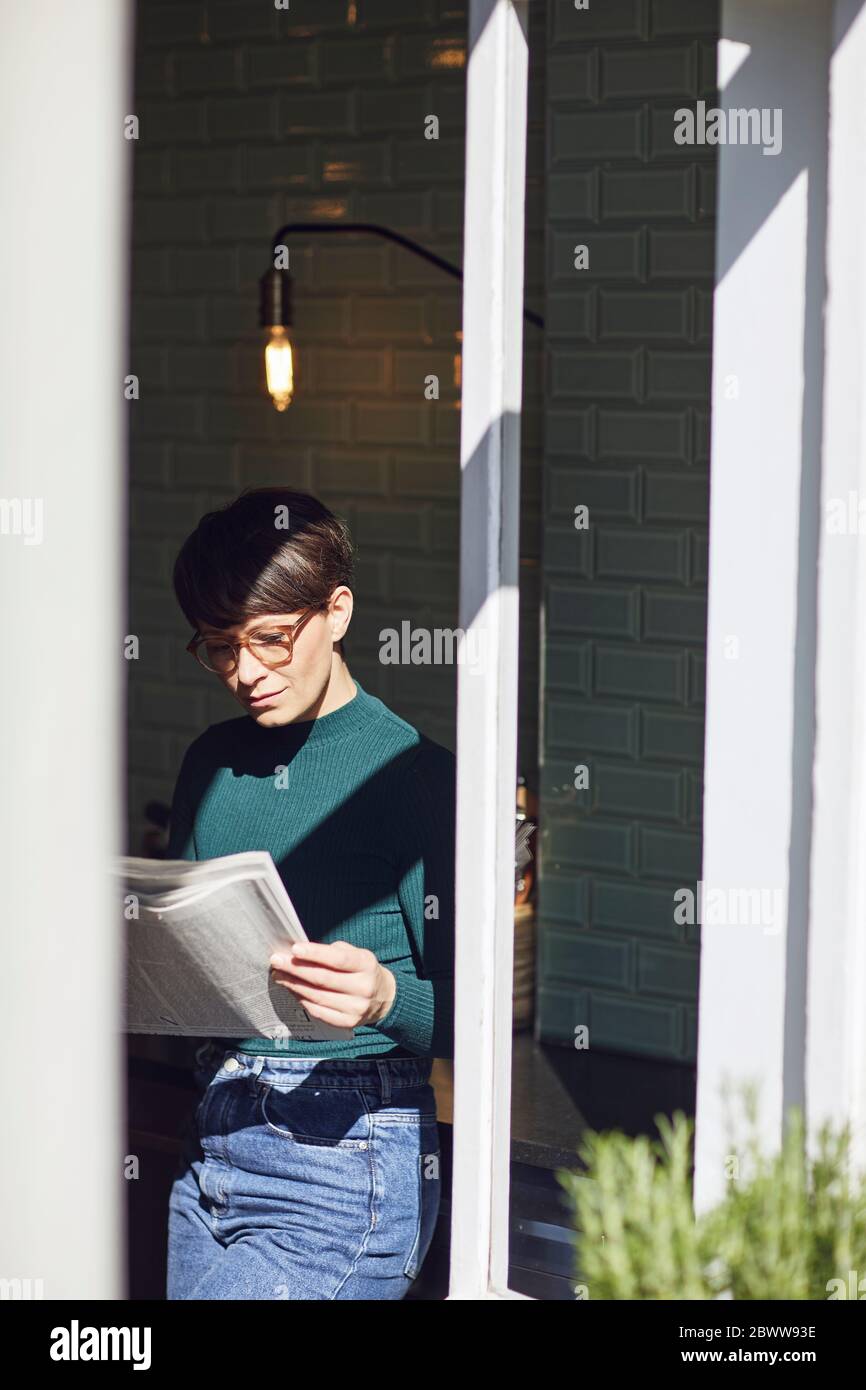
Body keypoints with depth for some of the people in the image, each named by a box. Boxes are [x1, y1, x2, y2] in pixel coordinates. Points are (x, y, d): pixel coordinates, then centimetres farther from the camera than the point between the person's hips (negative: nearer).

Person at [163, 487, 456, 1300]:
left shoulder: (411, 775, -9)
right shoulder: (214, 763, 10)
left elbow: (464, 1018, -9)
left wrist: (386, 996, -28)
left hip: (344, 1170, -7)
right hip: (212, 1142, 7)